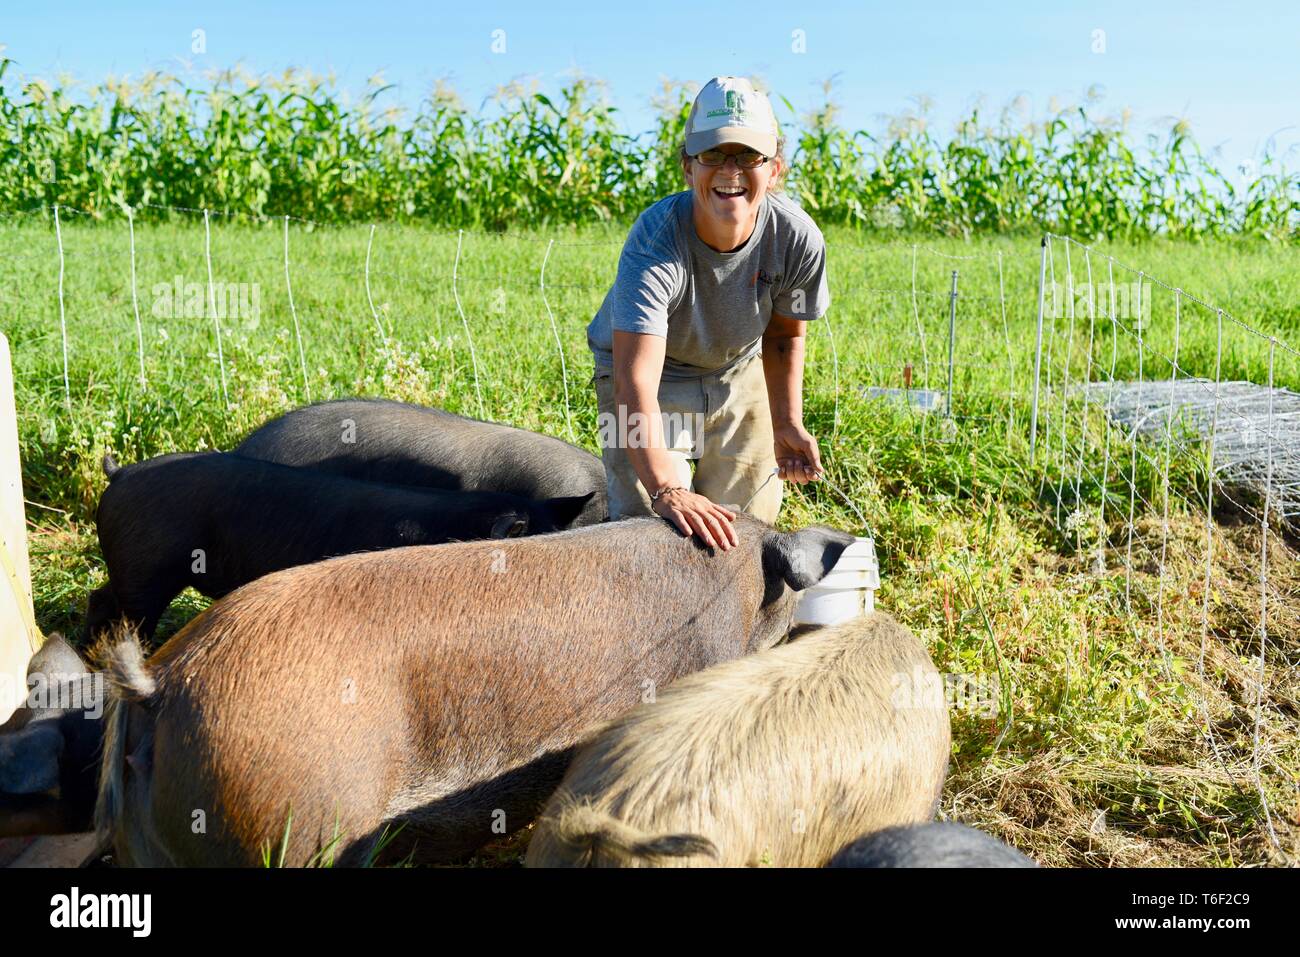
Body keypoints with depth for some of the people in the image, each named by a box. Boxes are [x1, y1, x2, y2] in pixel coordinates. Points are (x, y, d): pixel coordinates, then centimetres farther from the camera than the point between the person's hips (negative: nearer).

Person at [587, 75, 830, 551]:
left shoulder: (798, 239, -24)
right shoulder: (655, 241, -36)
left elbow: (783, 336, -2)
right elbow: (635, 384, -45)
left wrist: (786, 424, -14)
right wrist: (666, 490, -57)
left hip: (741, 375, 4)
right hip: (654, 374, -3)